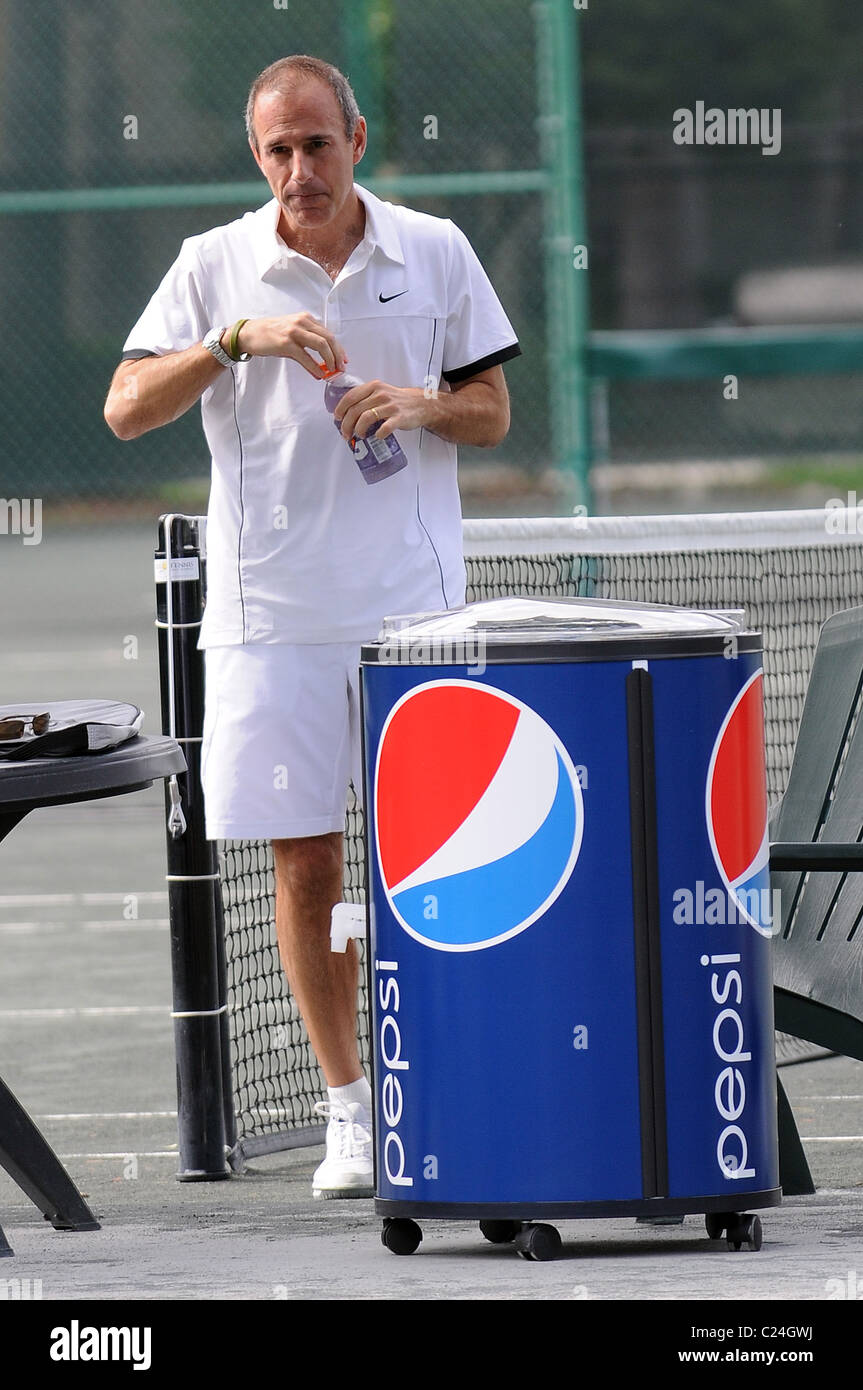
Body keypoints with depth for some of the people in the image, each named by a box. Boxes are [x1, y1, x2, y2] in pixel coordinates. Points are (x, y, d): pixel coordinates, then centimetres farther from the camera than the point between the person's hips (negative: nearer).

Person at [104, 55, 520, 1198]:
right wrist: (238, 340, -20)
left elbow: (491, 412, 10)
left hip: (414, 607, 0)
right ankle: (349, 1109, 10)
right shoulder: (217, 266, 2)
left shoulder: (434, 253, 5)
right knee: (305, 864, 1)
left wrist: (423, 404, -11)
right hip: (271, 615, 0)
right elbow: (127, 409, -6)